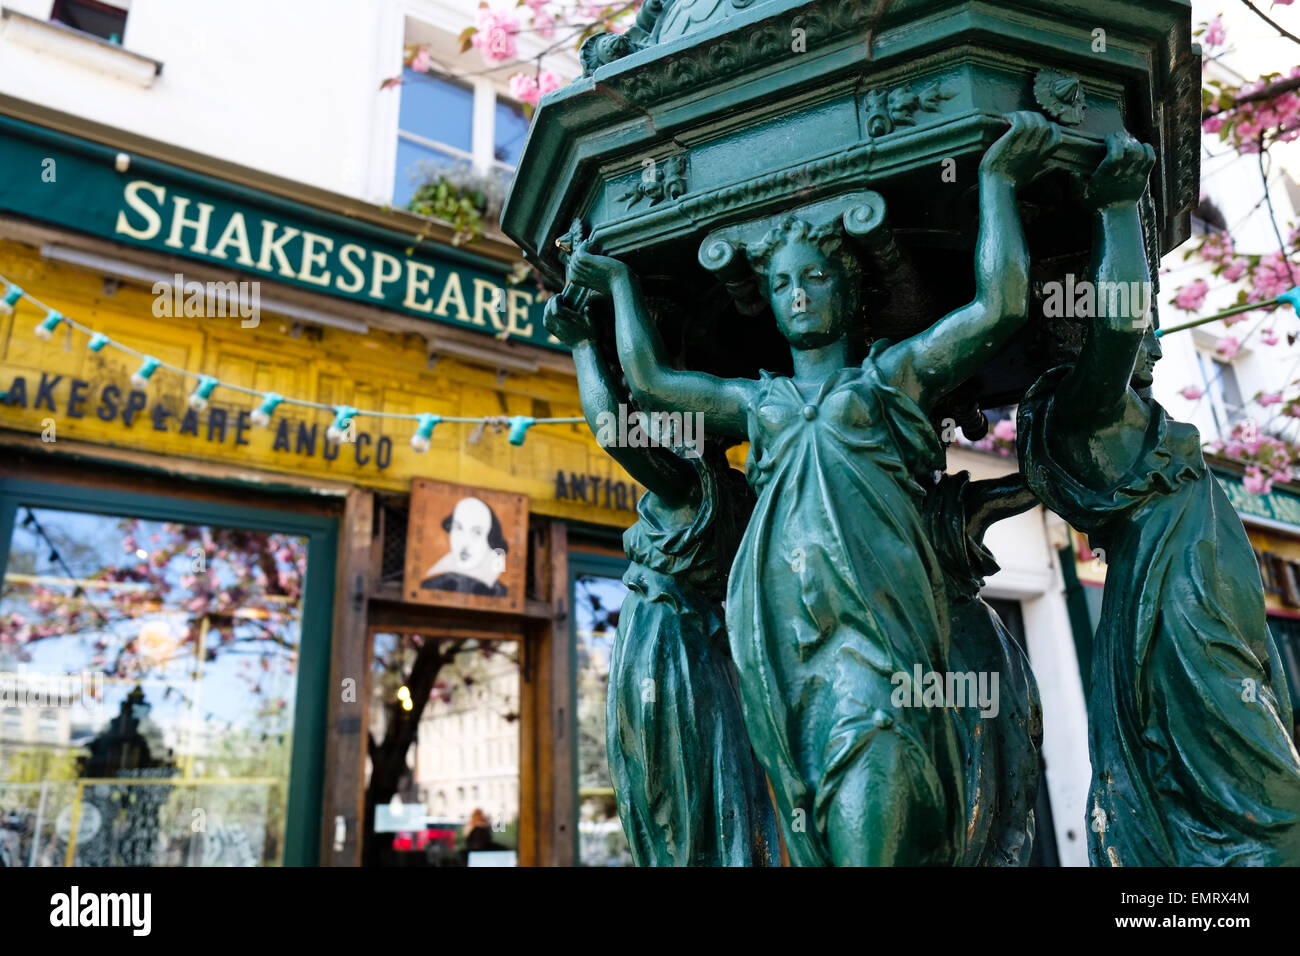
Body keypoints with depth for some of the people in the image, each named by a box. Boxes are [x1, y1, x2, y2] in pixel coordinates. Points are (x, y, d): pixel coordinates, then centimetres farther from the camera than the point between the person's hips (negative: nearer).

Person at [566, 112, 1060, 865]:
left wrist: (997, 179, 12)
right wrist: (621, 279, 35)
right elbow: (649, 379, 26)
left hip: (872, 615, -3)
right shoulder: (757, 400, 25)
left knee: (869, 832, -15)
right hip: (781, 628, 3)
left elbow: (1001, 305, 7)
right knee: (817, 829, 1)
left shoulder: (891, 375, 16)